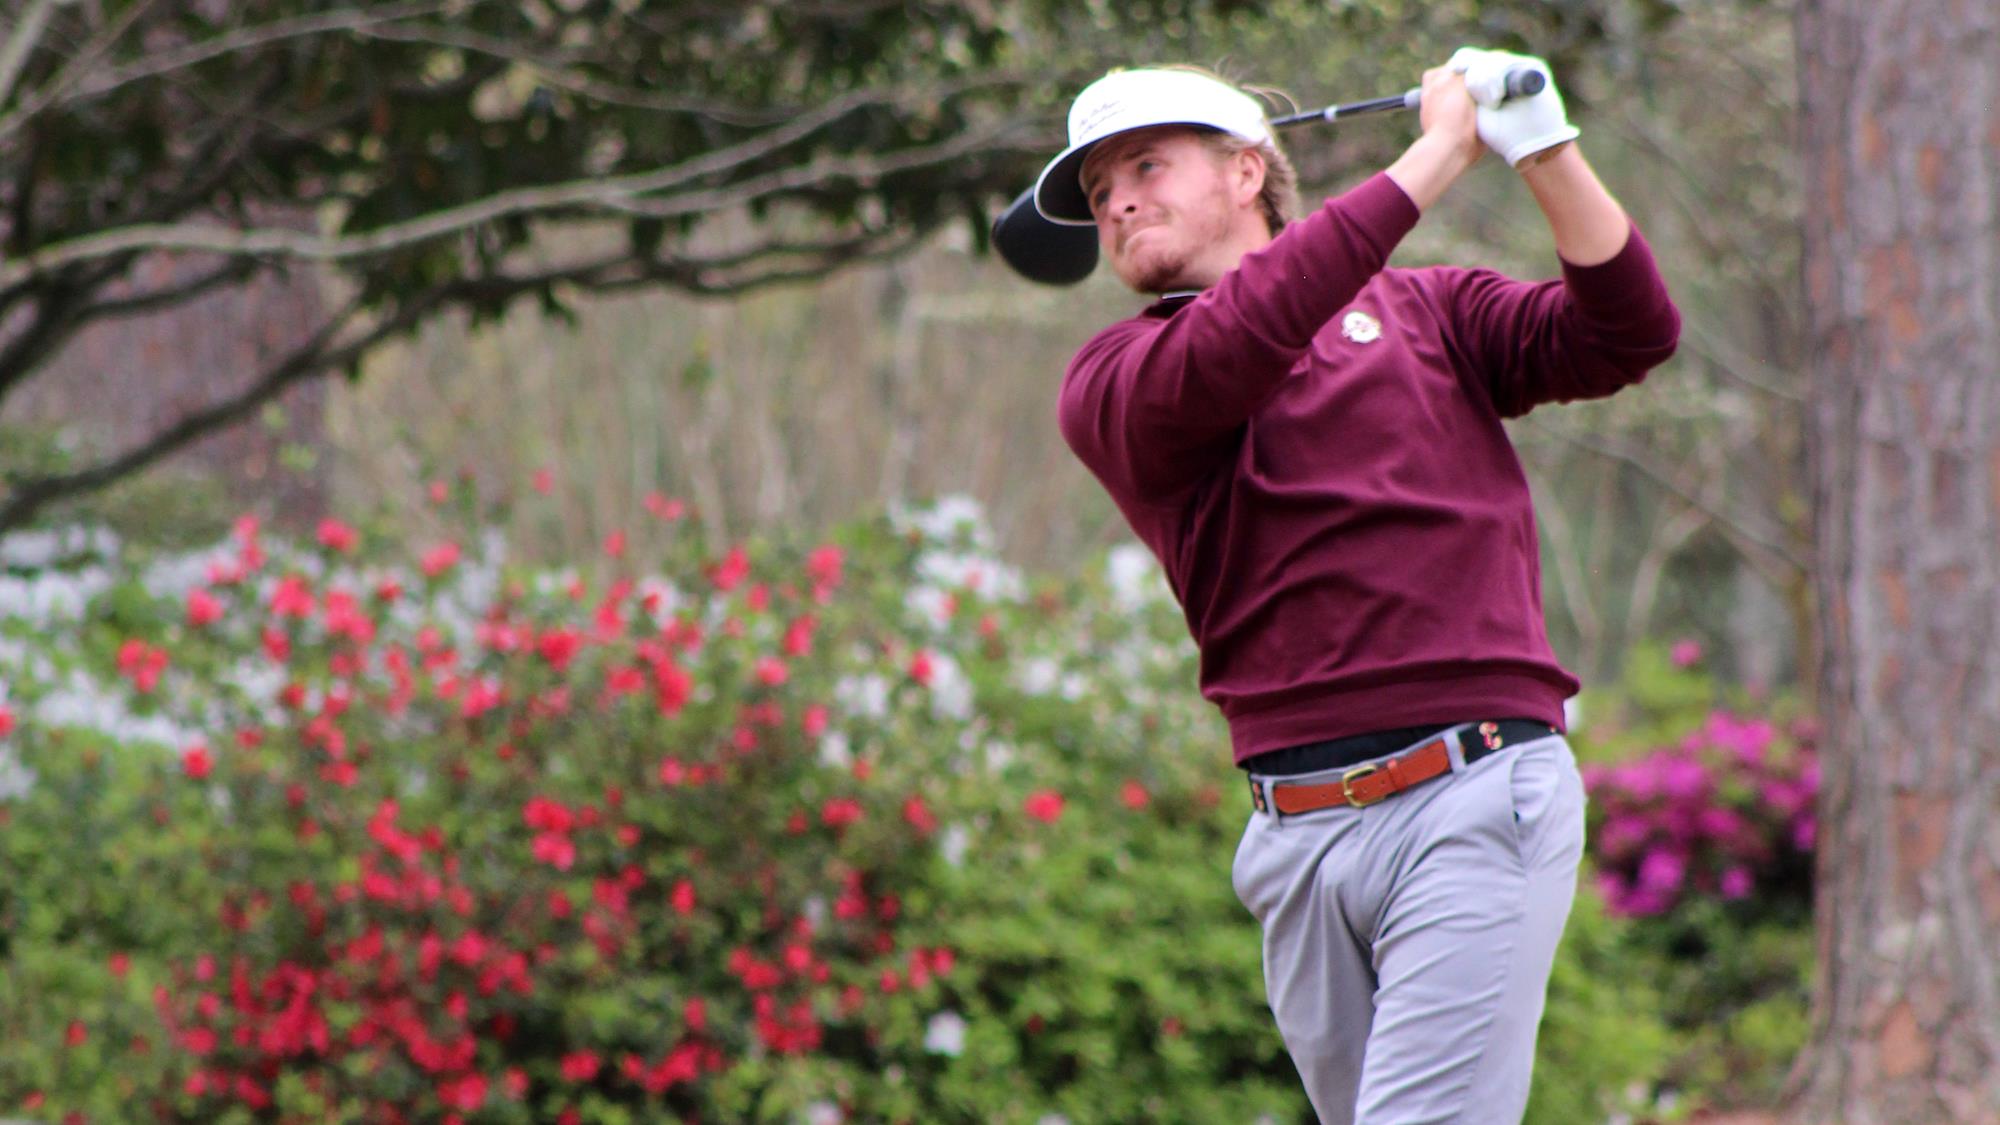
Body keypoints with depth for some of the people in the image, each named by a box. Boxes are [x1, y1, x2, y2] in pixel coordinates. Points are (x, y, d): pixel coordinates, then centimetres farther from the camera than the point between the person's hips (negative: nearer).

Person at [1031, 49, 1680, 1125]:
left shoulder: (1425, 309, 16)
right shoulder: (1110, 386, 9)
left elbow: (1626, 337, 4)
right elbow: (1233, 348, -11)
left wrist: (1546, 153, -9)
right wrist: (1436, 155, -8)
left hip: (1477, 796, -2)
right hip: (1298, 836, 2)